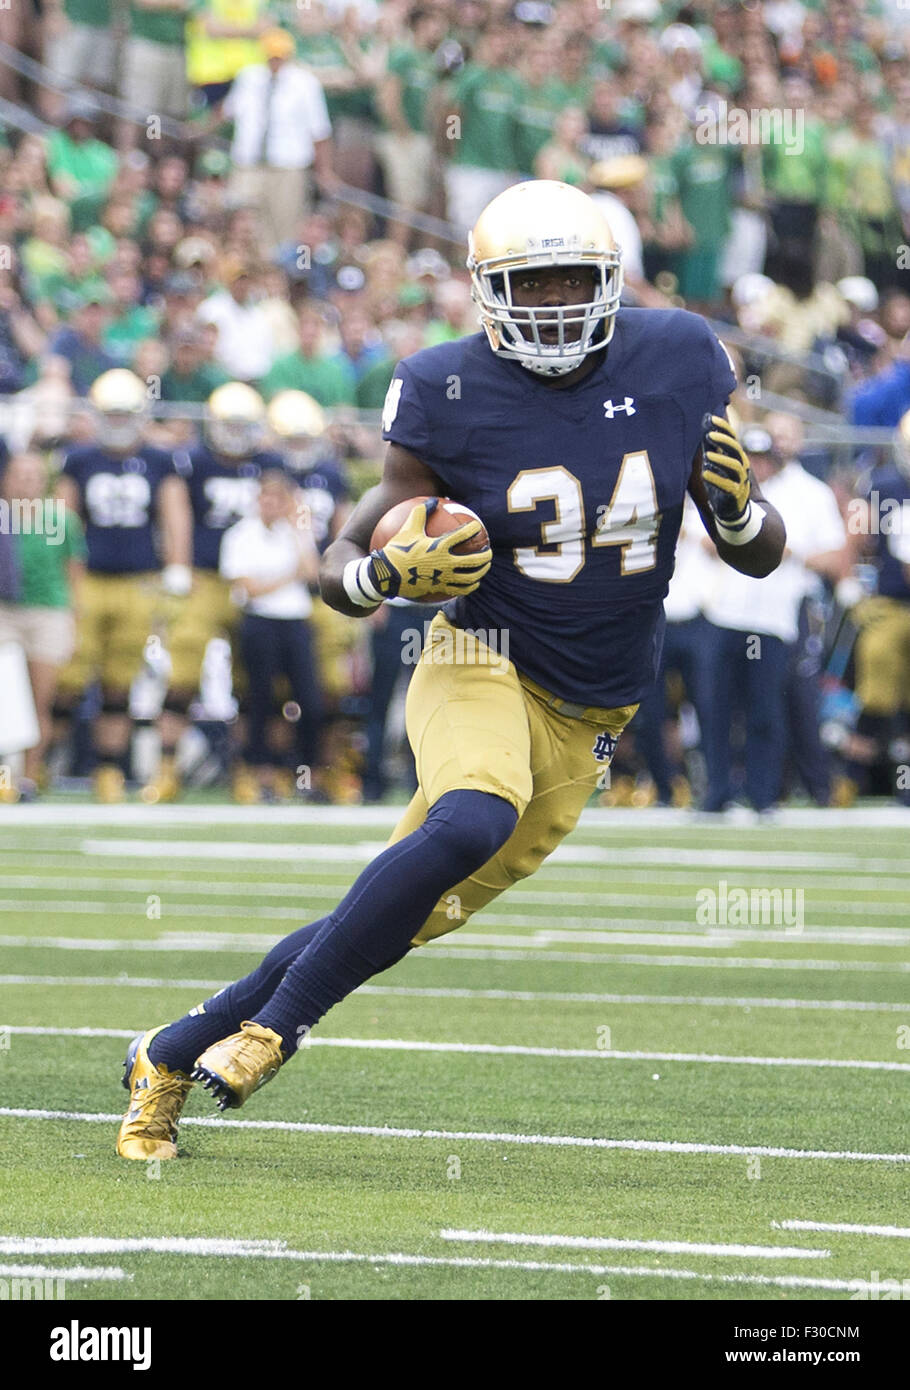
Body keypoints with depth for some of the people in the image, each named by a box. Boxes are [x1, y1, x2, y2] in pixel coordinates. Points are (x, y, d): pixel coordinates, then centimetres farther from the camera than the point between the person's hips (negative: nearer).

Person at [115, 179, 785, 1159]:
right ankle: (272, 1029, -22)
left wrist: (735, 506, -16)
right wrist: (388, 574, -26)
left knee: (394, 925, 2)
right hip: (485, 665, -3)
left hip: (587, 722, 3)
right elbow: (339, 569, -3)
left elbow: (761, 555, 6)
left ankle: (172, 1057, 16)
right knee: (472, 823, -36)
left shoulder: (676, 366, -3)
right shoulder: (453, 396, -10)